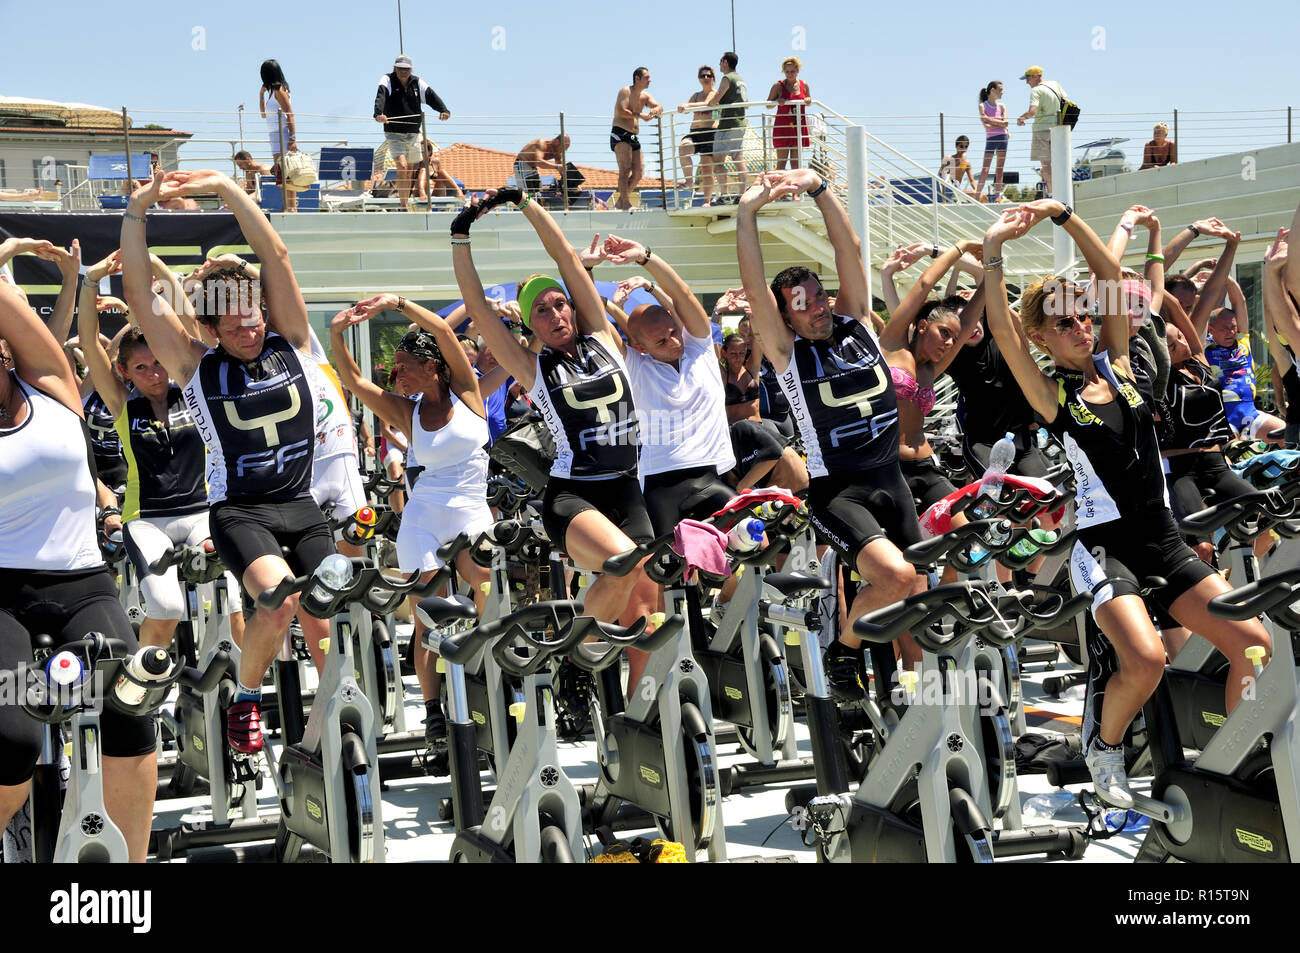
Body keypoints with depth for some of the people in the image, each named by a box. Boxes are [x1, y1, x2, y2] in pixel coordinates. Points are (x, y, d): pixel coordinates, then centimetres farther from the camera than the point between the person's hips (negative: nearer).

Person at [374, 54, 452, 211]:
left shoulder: (417, 83, 6)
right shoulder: (388, 80, -4)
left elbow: (431, 96, -6)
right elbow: (381, 96, -23)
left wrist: (444, 110, -26)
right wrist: (378, 114, -43)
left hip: (413, 134, 5)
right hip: (394, 134, -4)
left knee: (411, 172, 10)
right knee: (402, 167, -19)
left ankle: (406, 203, 24)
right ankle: (403, 208, -17)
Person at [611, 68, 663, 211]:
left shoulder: (645, 96, 17)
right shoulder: (625, 91, -4)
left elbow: (659, 107, 2)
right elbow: (621, 111, -18)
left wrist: (656, 109, -21)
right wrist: (641, 115, -16)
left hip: (633, 137, 8)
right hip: (620, 133, -8)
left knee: (639, 172, 3)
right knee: (625, 169, -16)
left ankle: (620, 201, 13)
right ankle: (625, 203, -20)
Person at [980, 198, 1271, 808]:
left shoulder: (1115, 366, 9)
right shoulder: (1050, 393, -3)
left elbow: (1111, 276, 2)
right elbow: (1002, 331, -18)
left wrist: (1062, 216, -5)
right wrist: (992, 253, -23)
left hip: (1163, 540, 6)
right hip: (1102, 545, -6)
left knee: (1254, 644, -6)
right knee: (1144, 659, -28)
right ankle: (1102, 742, 3)